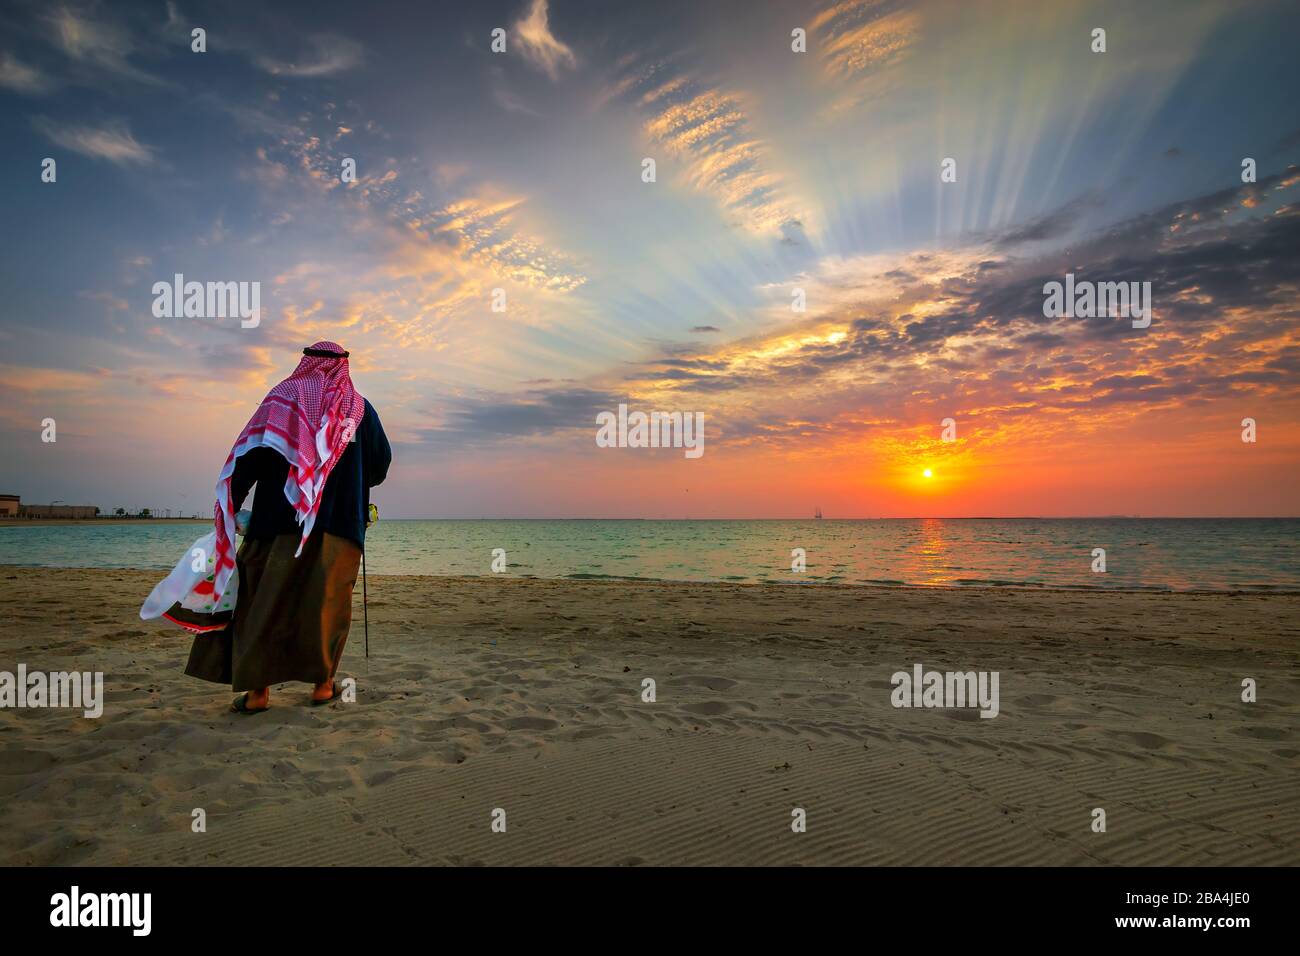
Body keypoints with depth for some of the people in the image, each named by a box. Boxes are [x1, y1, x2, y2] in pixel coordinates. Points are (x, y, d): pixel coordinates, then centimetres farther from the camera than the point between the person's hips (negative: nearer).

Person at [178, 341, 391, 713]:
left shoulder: (284, 395, 6)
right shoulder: (360, 407, 9)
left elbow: (250, 453, -4)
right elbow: (381, 463, 10)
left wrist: (229, 505, 0)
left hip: (280, 518, 0)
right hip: (340, 522, 1)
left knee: (264, 598, 5)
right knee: (327, 602, 7)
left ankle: (258, 689, 4)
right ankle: (323, 683, 10)